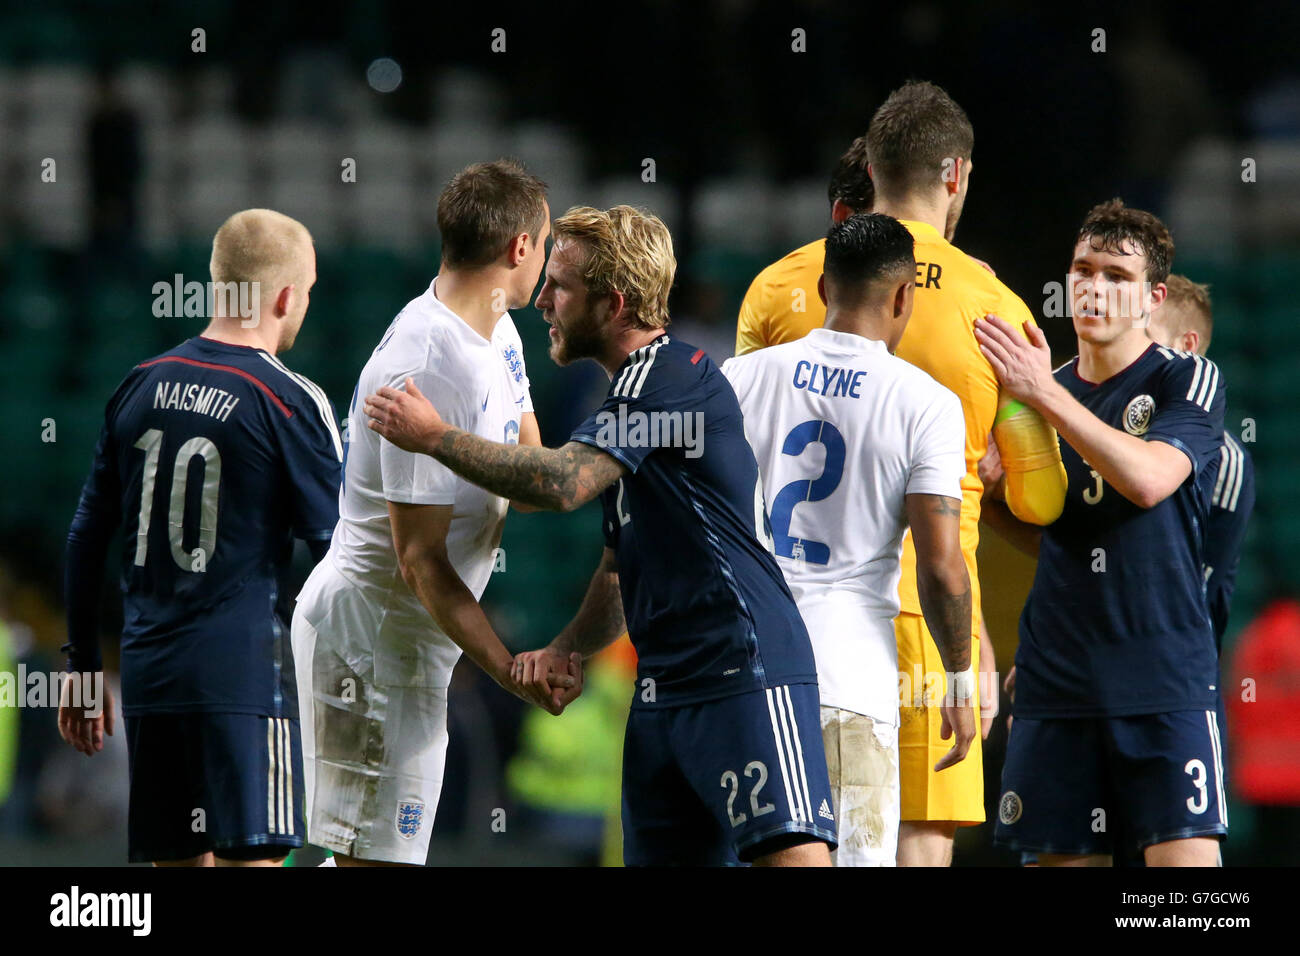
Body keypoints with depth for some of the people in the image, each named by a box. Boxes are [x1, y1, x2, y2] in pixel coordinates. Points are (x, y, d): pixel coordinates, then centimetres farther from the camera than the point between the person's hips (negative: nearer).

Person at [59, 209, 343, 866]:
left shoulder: (140, 387, 10)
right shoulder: (290, 401, -7)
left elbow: (86, 538, 14)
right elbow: (339, 546, -5)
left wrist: (83, 665, 20)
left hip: (147, 674, 6)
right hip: (243, 672, -6)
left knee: (179, 858, 12)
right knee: (250, 857, -9)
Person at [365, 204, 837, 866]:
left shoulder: (673, 378, -10)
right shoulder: (638, 388, 22)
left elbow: (562, 483, -24)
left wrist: (434, 437, -11)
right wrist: (566, 649, 9)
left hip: (746, 676, -10)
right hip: (661, 687, 10)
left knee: (793, 855, -20)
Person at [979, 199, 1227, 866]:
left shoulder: (1188, 380, 0)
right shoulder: (1036, 388, 14)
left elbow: (1148, 479, -19)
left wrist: (1046, 395, -20)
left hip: (1165, 679, -4)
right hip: (1056, 679, 4)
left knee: (1187, 859, -13)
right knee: (1065, 858, 1)